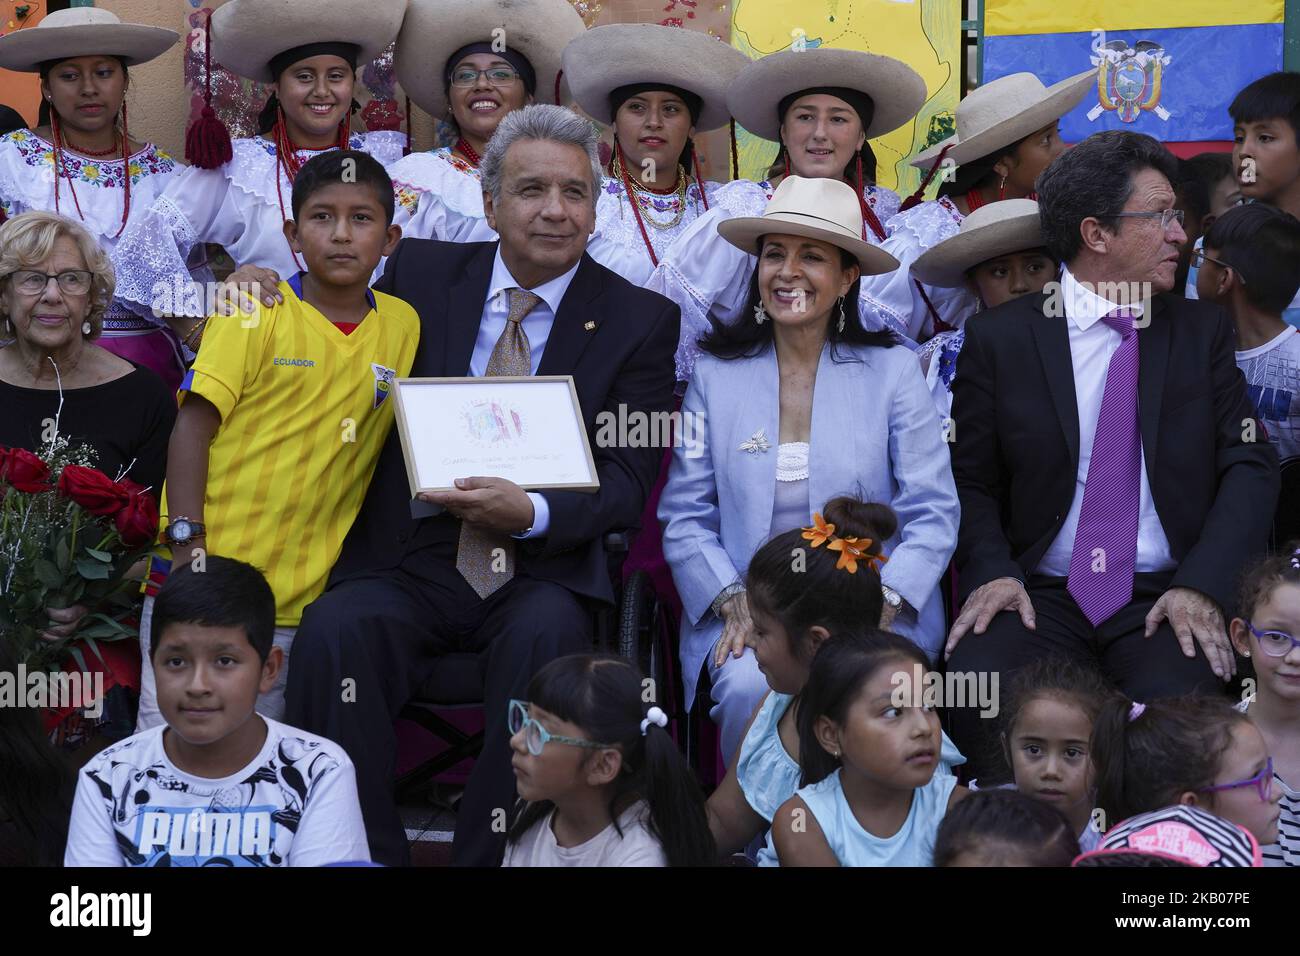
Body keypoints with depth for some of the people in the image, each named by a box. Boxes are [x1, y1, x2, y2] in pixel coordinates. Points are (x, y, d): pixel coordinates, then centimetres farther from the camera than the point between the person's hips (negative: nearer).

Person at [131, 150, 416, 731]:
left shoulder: (403, 326, 8)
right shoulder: (255, 313, -2)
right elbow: (195, 423, -6)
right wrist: (188, 544, -15)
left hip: (303, 597, 3)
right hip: (207, 577, -3)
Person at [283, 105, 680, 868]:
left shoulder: (640, 321, 6)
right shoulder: (421, 274, 11)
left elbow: (628, 482, -2)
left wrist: (532, 513, -19)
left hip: (541, 576, -1)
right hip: (409, 566, 1)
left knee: (546, 636, -35)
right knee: (334, 630, -29)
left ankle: (493, 855, -23)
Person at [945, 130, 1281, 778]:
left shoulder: (1202, 331, 12)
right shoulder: (999, 338, 7)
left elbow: (1250, 468, 4)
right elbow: (971, 481, 8)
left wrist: (1203, 585, -11)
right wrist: (992, 571, -12)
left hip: (1166, 603, 0)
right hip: (1042, 598, 0)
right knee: (976, 700, -30)